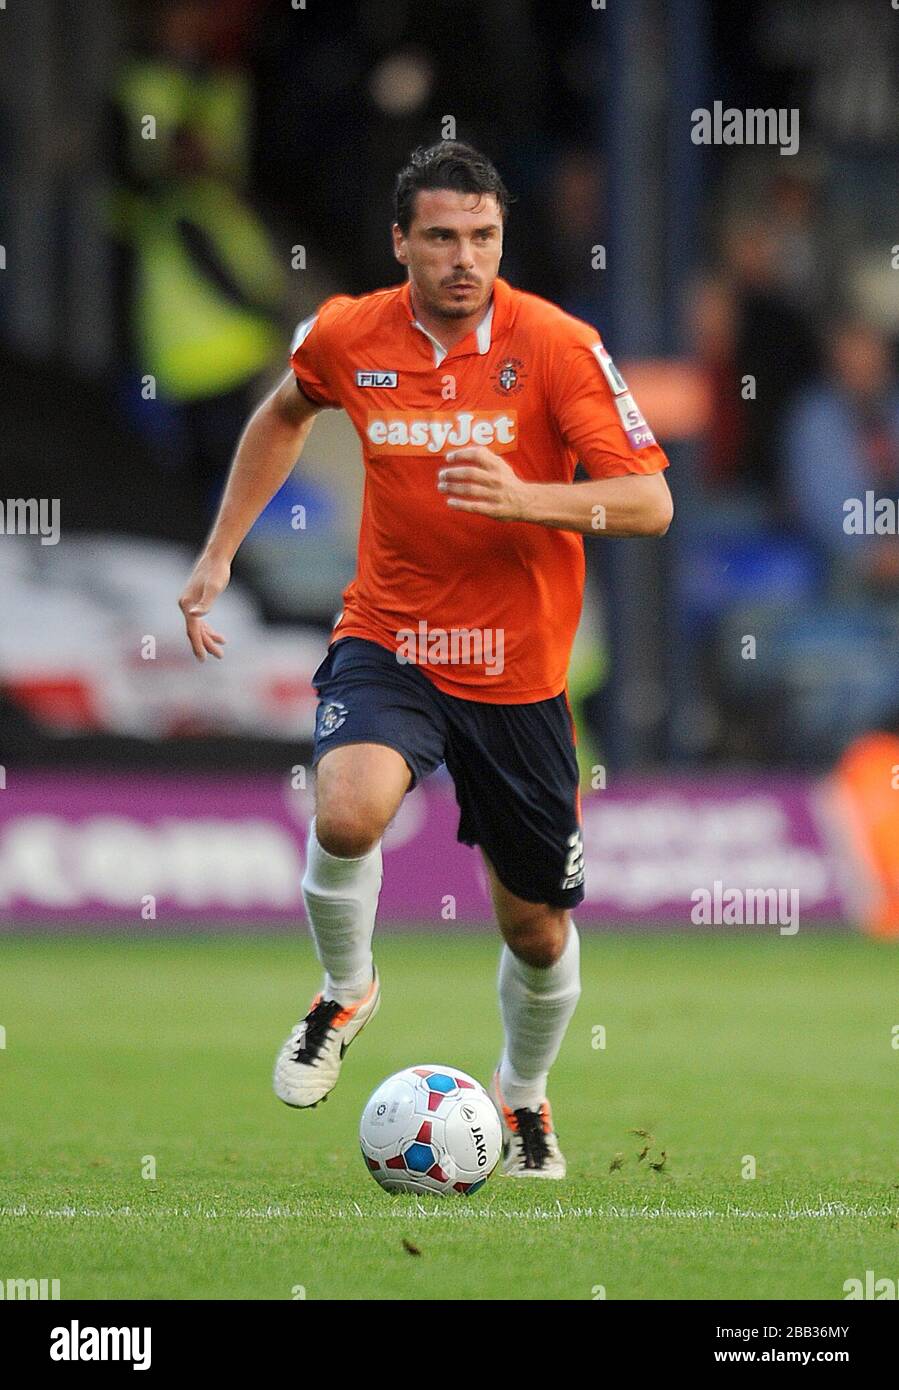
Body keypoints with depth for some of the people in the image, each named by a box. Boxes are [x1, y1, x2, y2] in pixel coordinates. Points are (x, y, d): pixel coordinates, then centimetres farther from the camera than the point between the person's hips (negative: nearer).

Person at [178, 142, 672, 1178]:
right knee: (347, 813, -31)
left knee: (537, 927, 9)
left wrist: (522, 498, -33)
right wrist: (219, 553, 15)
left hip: (517, 671, 0)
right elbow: (285, 415, 20)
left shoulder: (555, 346, -13)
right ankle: (344, 994, 0)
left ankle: (524, 1098, 41)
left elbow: (649, 501, -17)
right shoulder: (346, 337, -5)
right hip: (386, 640, 0)